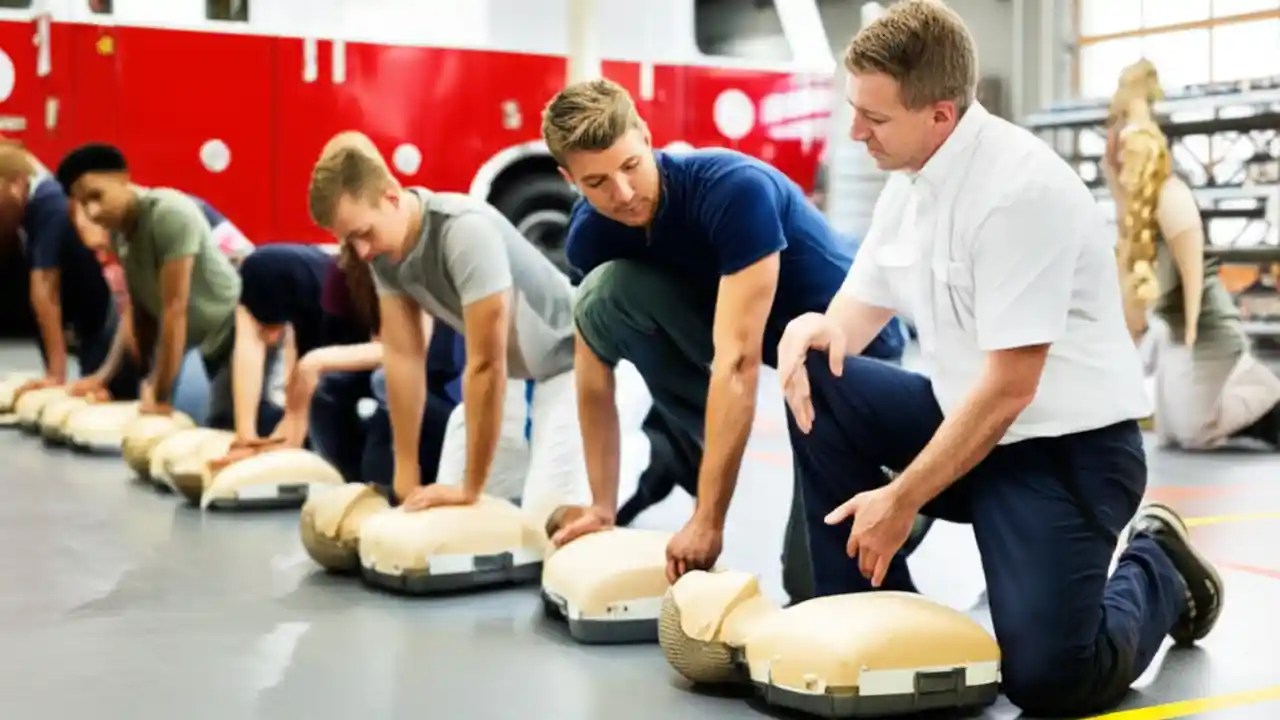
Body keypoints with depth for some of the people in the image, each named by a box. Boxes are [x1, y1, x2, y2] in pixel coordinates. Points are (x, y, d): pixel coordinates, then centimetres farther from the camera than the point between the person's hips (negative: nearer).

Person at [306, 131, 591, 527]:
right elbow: (403, 356, -8)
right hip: (513, 370, 8)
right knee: (447, 505, 5)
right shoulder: (383, 244, -10)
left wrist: (470, 489, -24)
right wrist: (406, 477, -8)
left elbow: (487, 364, -31)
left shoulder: (466, 230, -34)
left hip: (568, 359, -8)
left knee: (547, 515, -21)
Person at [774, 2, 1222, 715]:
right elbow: (860, 310, 12)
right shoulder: (910, 179, 2)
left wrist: (903, 499, -18)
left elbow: (1009, 389, -24)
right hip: (963, 421, 8)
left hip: (1066, 445, -8)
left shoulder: (1021, 189, -24)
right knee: (815, 382, -10)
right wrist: (812, 328, -13)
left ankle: (1156, 571, 14)